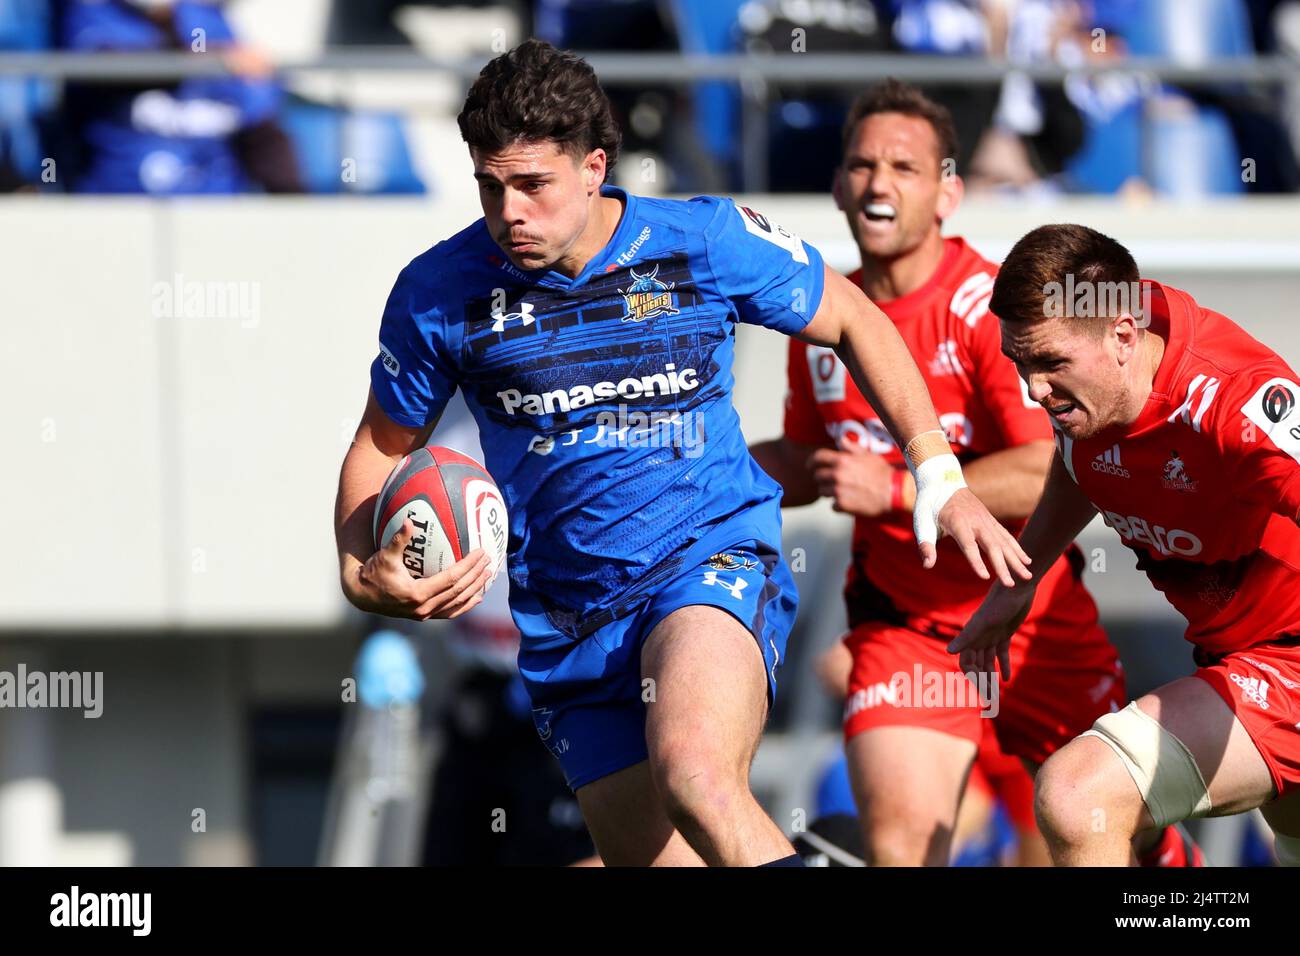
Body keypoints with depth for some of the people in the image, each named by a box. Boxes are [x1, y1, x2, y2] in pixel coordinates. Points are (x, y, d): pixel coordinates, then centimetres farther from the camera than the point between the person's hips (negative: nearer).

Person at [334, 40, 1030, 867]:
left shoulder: (706, 242, -7)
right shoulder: (439, 293, -3)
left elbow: (854, 323, 9)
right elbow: (382, 449, 12)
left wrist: (940, 479, 5)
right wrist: (364, 575, -8)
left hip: (715, 559, -3)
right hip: (568, 627, 3)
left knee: (693, 774, -34)